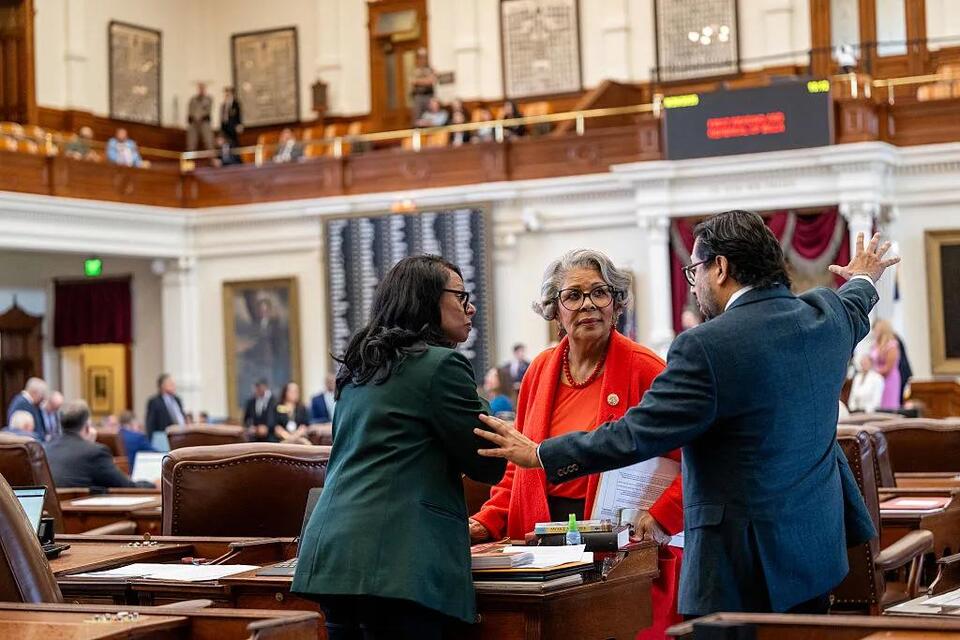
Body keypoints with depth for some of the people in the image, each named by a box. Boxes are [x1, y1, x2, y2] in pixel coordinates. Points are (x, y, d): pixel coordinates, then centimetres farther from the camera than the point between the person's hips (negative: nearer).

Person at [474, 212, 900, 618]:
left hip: (743, 562, -8)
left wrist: (540, 455, -6)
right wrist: (863, 281, 54)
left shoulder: (706, 347, -20)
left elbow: (634, 436, -17)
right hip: (817, 547, 8)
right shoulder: (826, 316, 4)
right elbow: (852, 315, 30)